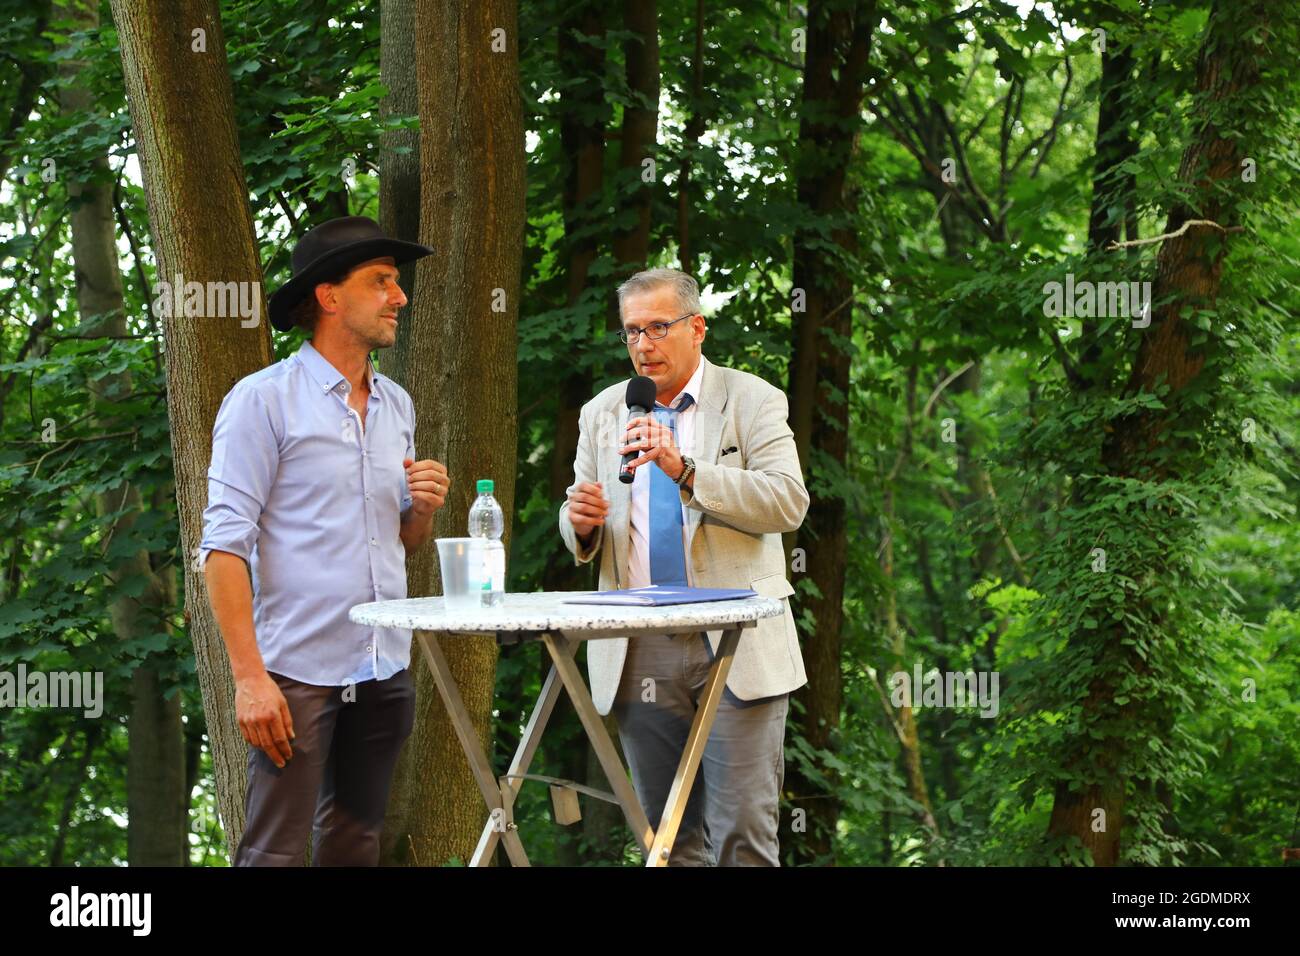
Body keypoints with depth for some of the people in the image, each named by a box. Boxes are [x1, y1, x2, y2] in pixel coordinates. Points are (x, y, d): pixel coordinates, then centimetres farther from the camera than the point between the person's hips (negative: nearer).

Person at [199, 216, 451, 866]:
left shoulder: (396, 405, 14)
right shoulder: (263, 399, -6)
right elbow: (224, 547, -12)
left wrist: (424, 507, -1)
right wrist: (249, 676, -19)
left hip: (385, 669, 7)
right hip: (298, 670, -7)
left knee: (356, 842, 12)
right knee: (275, 853, -7)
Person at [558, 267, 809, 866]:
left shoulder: (753, 401, 2)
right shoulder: (601, 415, 14)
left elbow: (788, 503, -13)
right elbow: (580, 540, 20)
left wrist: (685, 469, -23)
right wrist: (580, 522, -5)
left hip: (736, 648, -4)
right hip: (640, 654, 4)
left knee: (742, 833, -8)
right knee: (668, 836, 7)